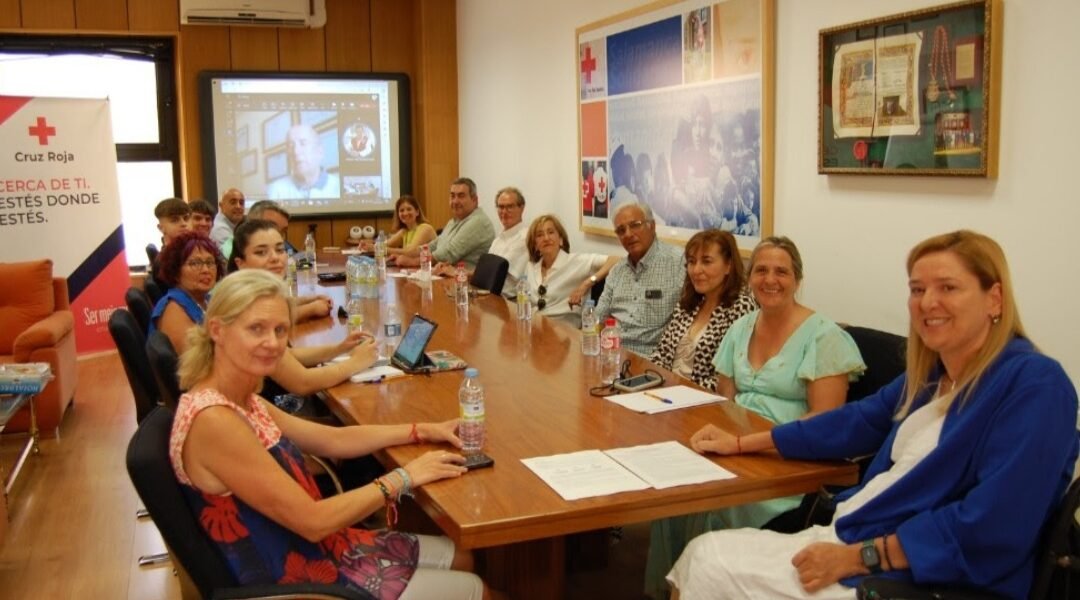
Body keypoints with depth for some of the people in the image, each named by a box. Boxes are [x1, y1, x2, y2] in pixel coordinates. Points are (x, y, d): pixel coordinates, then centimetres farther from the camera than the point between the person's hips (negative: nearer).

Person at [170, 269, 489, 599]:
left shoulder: (243, 401, 1)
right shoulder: (213, 421, -27)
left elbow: (333, 440, 13)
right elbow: (313, 521, -25)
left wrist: (422, 431, 8)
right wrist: (403, 478, -15)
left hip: (311, 549, 9)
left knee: (461, 559, 18)